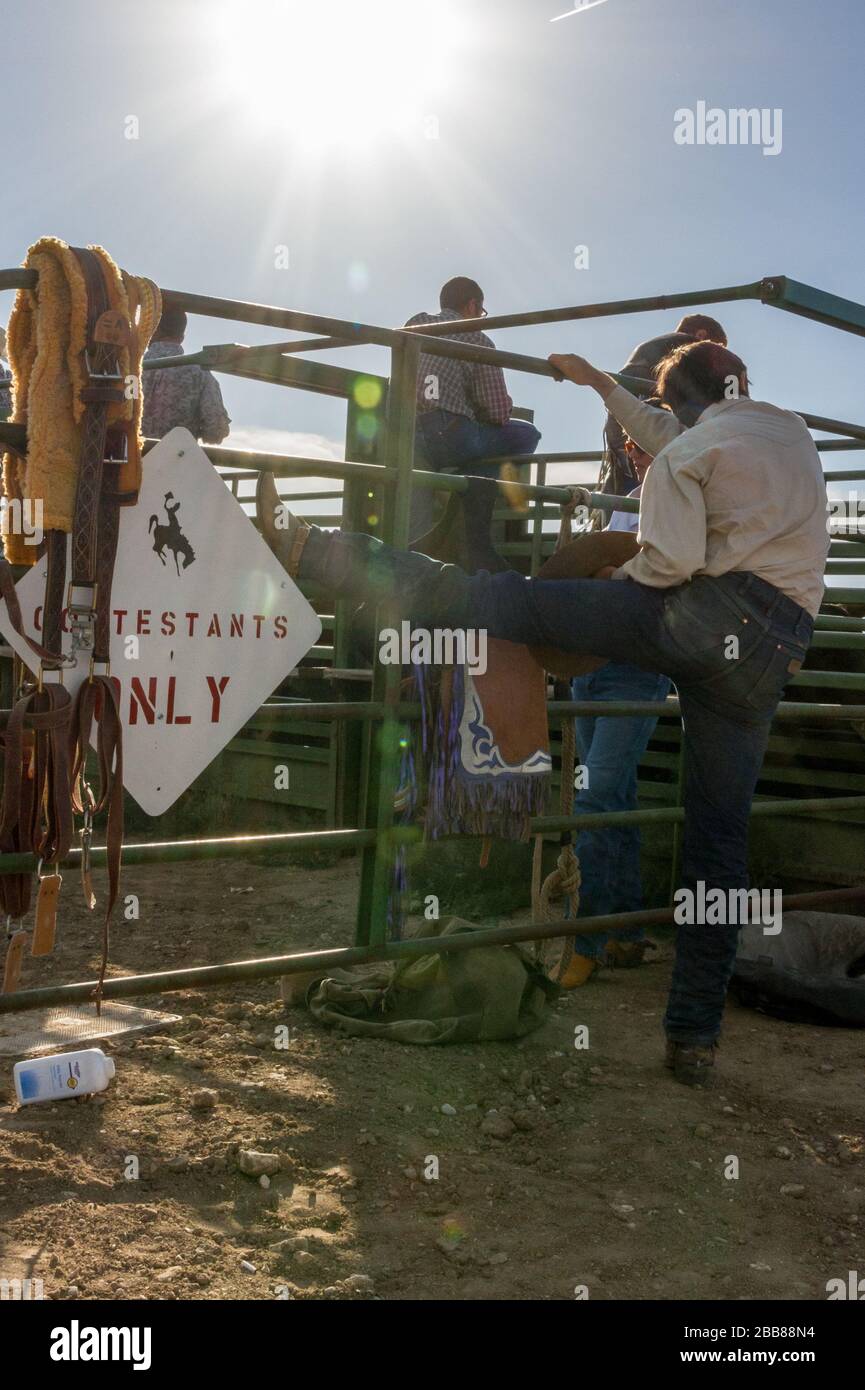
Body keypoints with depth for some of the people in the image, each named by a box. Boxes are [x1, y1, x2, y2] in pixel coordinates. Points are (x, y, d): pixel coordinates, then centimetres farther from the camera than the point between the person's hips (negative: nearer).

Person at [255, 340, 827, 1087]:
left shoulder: (687, 452, 5)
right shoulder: (798, 436, 25)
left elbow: (671, 561, -9)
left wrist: (626, 576, 12)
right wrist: (602, 384, 45)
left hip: (704, 612, -6)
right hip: (774, 653, 6)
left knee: (500, 597, -4)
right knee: (720, 835, 6)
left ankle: (308, 546, -5)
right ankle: (695, 1035, 9)